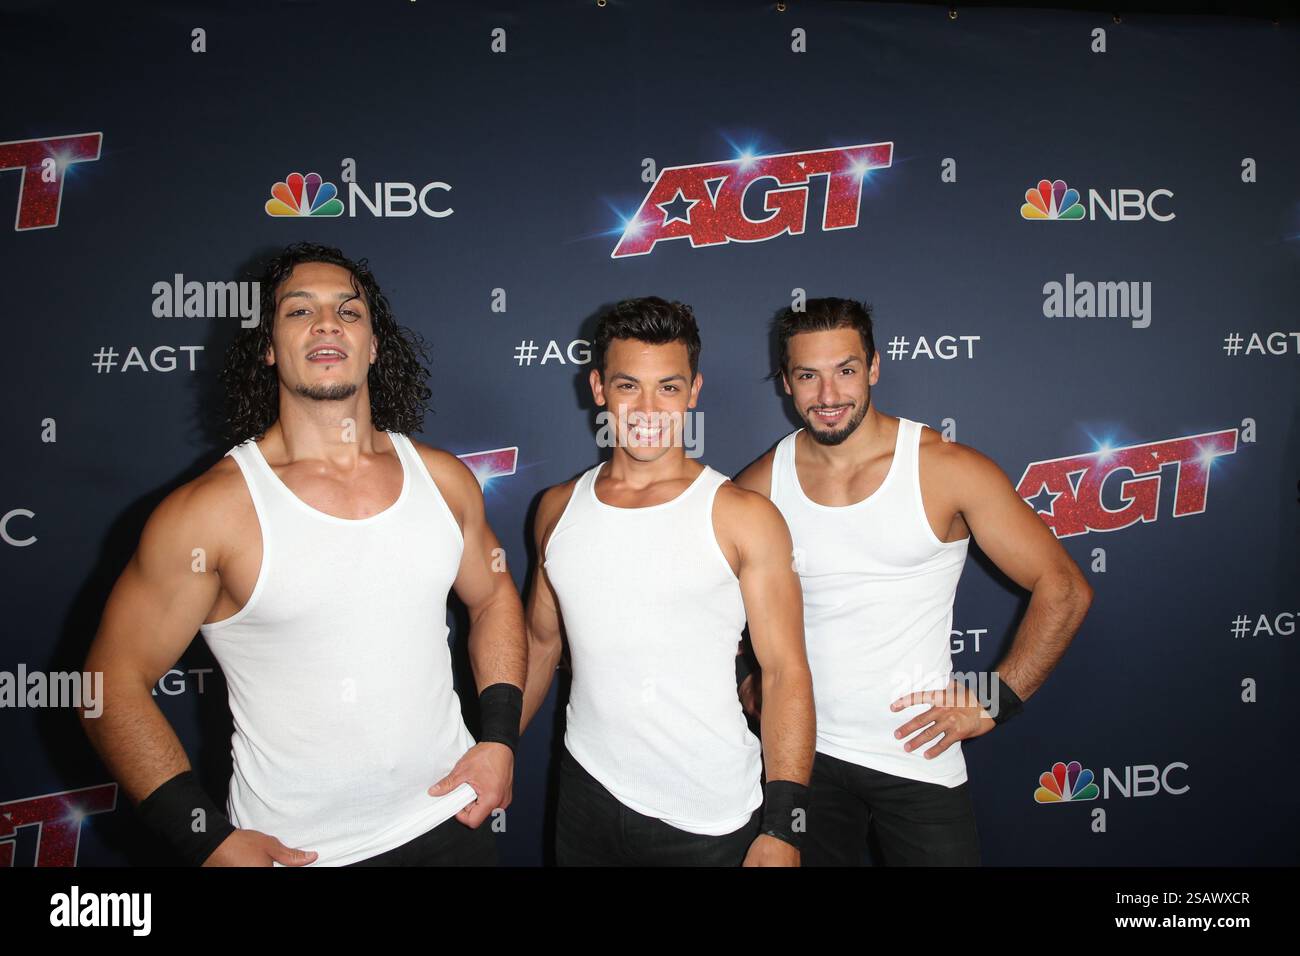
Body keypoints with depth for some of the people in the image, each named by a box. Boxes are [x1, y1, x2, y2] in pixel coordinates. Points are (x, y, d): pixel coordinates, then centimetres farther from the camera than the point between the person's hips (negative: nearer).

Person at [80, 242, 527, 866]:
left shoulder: (442, 479, -4)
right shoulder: (209, 510, -15)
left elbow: (493, 595, 10)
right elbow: (115, 680, -8)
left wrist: (499, 740, 0)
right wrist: (208, 839, -13)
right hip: (293, 849, -3)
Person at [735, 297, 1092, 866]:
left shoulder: (948, 470, -10)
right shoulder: (760, 487, -3)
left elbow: (1063, 590, -6)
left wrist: (993, 702, -9)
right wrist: (742, 682, 3)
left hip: (919, 759, -2)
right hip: (801, 752, 2)